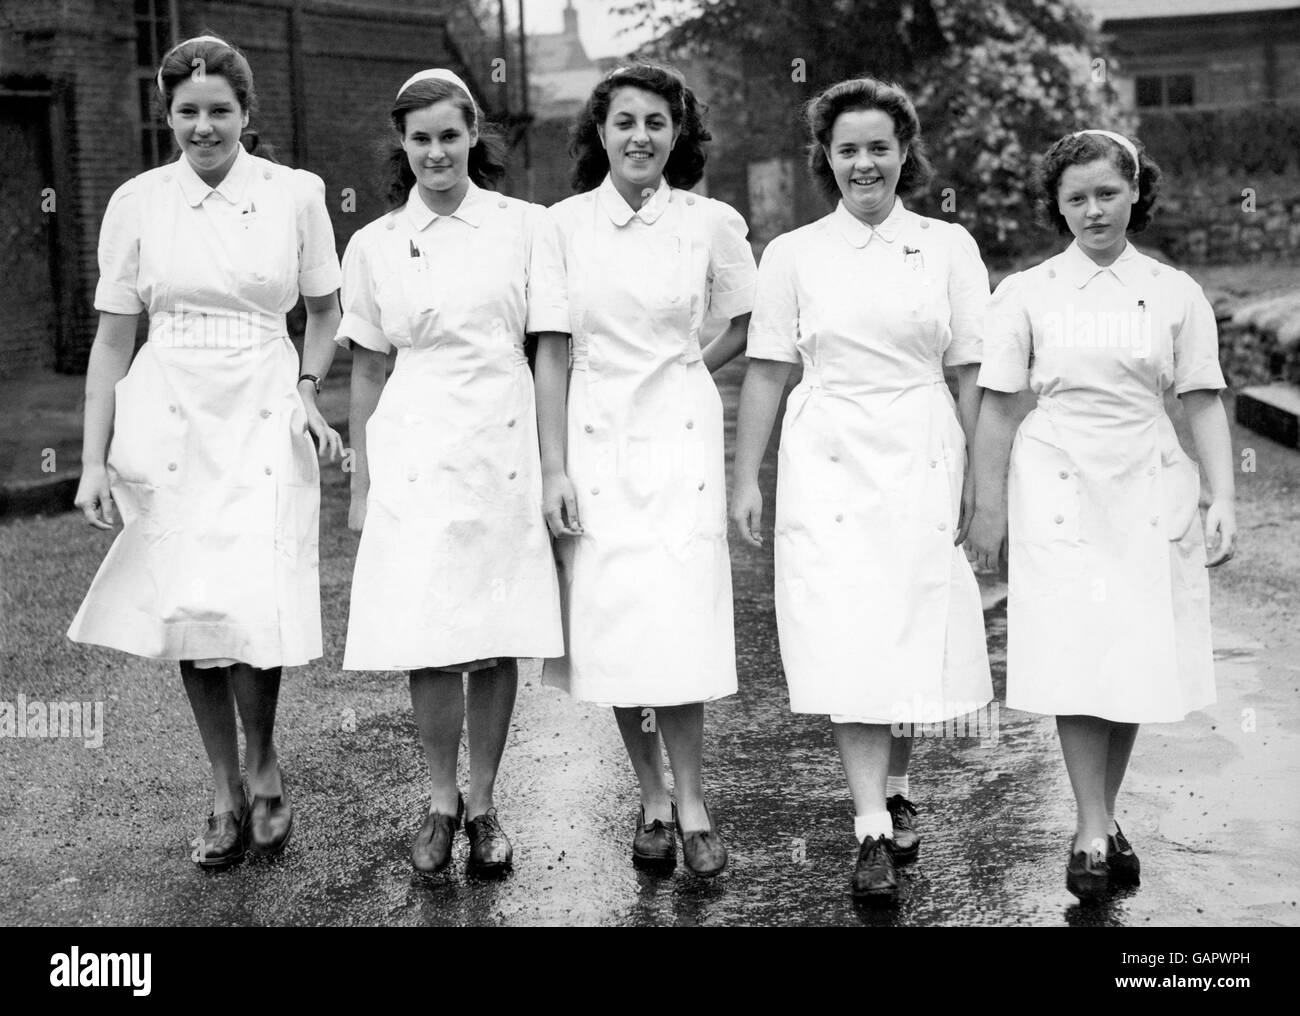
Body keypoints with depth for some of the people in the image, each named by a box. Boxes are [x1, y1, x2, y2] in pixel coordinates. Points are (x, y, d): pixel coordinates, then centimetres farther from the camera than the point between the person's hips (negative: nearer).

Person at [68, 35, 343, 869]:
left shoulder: (297, 193, -1)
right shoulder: (137, 202, 2)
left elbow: (326, 309, 14)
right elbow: (113, 337, 5)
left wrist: (310, 392, -1)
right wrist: (94, 461, 0)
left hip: (264, 419, -1)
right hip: (168, 419, 2)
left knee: (252, 607, -11)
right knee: (187, 611, 4)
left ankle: (264, 764, 17)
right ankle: (228, 792, 21)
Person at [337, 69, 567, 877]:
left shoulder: (527, 227, 2)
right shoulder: (374, 245, 7)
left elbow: (552, 353, 1)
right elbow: (367, 369, 12)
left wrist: (554, 468, -4)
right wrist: (361, 484, 11)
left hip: (504, 447, -1)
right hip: (414, 451, 1)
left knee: (496, 642, 3)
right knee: (426, 642, -3)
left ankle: (484, 804, 19)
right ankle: (441, 801, 17)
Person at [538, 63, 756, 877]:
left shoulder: (713, 224, -2)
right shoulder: (564, 224, 0)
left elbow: (741, 330, 13)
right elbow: (550, 354, 0)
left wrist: (672, 374, 4)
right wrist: (554, 467, -5)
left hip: (681, 438, -1)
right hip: (594, 442, 1)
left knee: (677, 626, -7)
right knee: (612, 628, 5)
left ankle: (691, 804, 8)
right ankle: (653, 799, 21)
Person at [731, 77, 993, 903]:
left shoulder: (949, 247, 4)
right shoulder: (794, 254, 4)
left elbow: (973, 373, 4)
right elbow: (767, 372, 5)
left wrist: (978, 478, -1)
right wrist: (746, 480, 2)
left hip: (922, 461, 1)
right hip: (829, 462, -1)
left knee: (917, 637, 6)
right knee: (849, 645, -8)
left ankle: (896, 789, 28)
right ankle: (873, 831, -6)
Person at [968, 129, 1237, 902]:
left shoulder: (1177, 294, 4)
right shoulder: (1026, 293, 2)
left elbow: (1204, 404, 4)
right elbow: (998, 408, 4)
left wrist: (1223, 502, -4)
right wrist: (989, 509, 2)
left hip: (1149, 492, 2)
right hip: (1058, 491, -1)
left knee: (1138, 664, 5)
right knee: (1078, 664, -7)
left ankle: (1104, 820, 21)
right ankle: (1093, 836, -2)